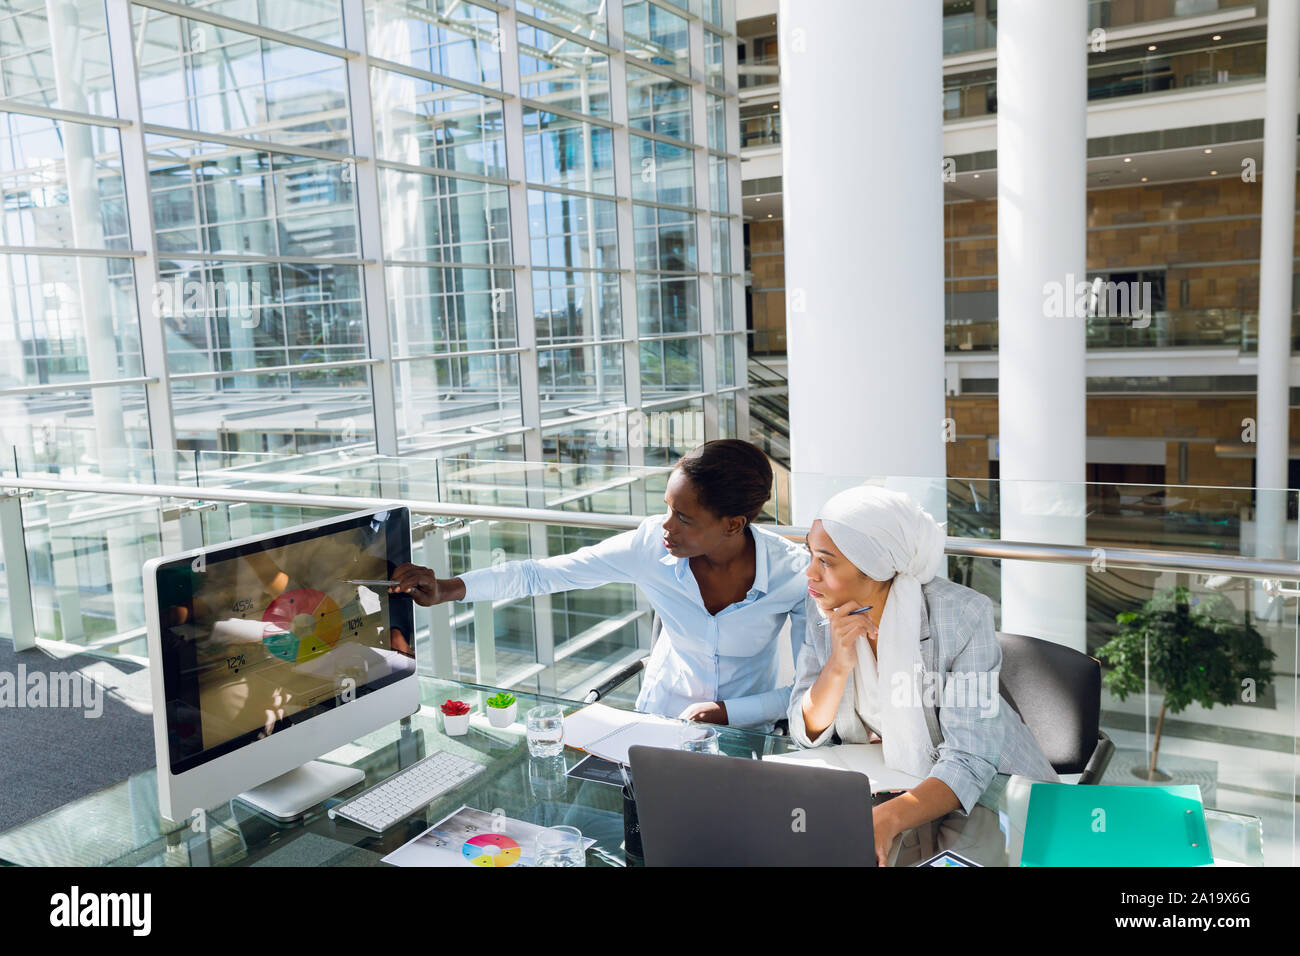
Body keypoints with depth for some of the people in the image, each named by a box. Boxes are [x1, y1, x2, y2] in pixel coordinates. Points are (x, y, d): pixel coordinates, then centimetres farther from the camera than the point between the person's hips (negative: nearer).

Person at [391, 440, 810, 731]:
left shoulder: (794, 572, -20)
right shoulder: (650, 546, -17)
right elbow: (541, 574, -12)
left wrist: (728, 712, -20)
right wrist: (446, 590, -21)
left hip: (745, 730, -1)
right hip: (658, 723, 2)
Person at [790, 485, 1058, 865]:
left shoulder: (962, 614, -24)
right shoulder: (823, 609, -9)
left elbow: (969, 761, -25)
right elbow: (806, 734, -6)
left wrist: (887, 819, -42)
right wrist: (838, 664, -25)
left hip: (982, 787, -4)